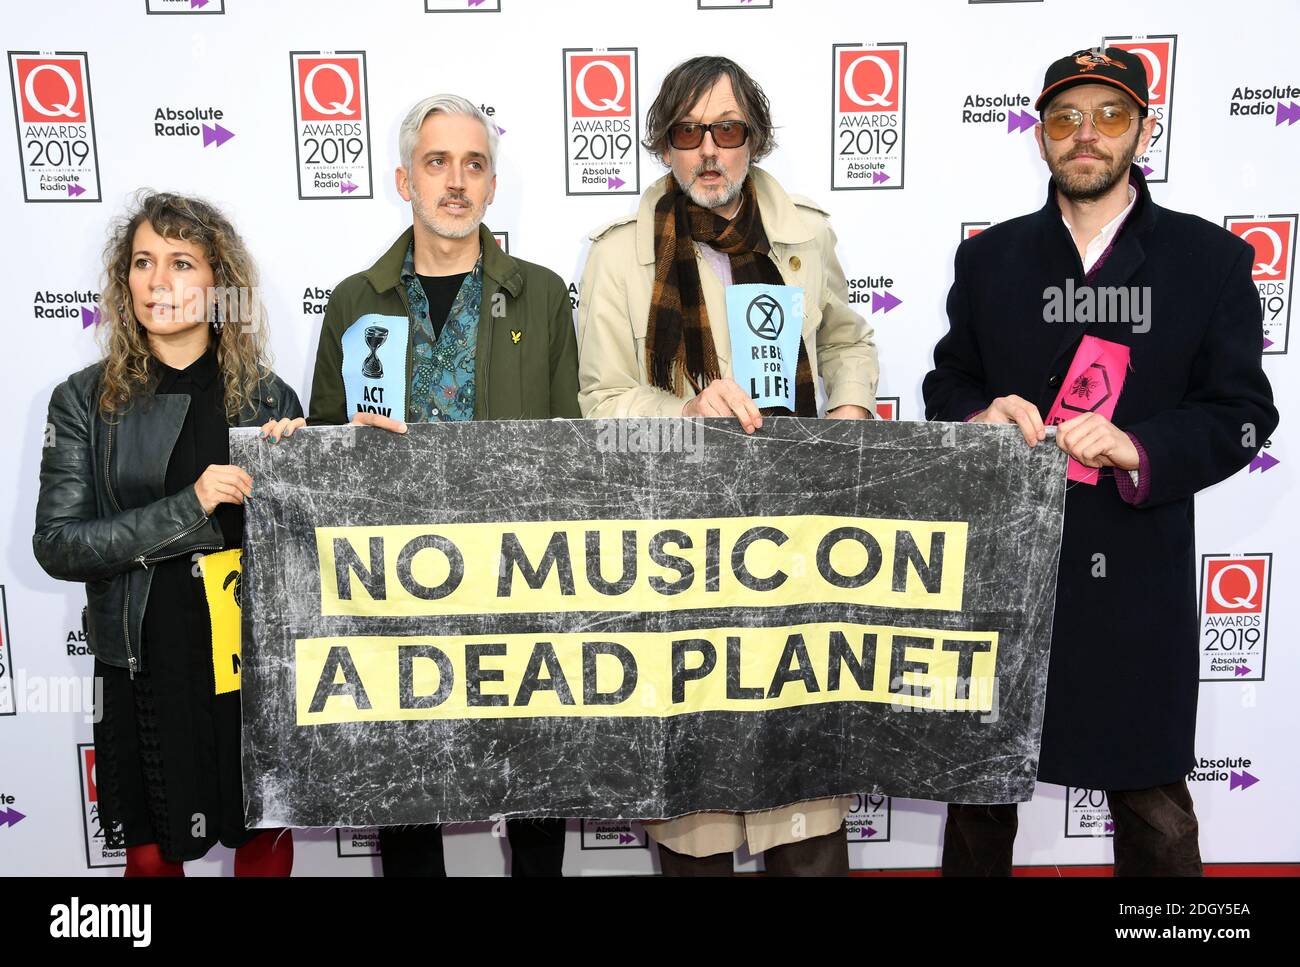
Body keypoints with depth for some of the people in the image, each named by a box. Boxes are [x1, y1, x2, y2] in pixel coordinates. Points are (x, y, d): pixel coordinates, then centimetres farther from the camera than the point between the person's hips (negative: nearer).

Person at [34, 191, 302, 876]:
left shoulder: (269, 397, 0)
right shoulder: (86, 400, -3)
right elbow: (56, 545, -10)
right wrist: (187, 510, -20)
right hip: (147, 667, -1)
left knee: (266, 838, 15)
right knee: (151, 852, 14)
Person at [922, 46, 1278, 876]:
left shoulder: (1211, 259, 1)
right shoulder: (990, 256, 7)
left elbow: (1243, 413, -3)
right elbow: (947, 382, 10)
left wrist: (1139, 450, -21)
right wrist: (980, 417, -13)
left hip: (1136, 573, -1)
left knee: (1152, 794, 10)